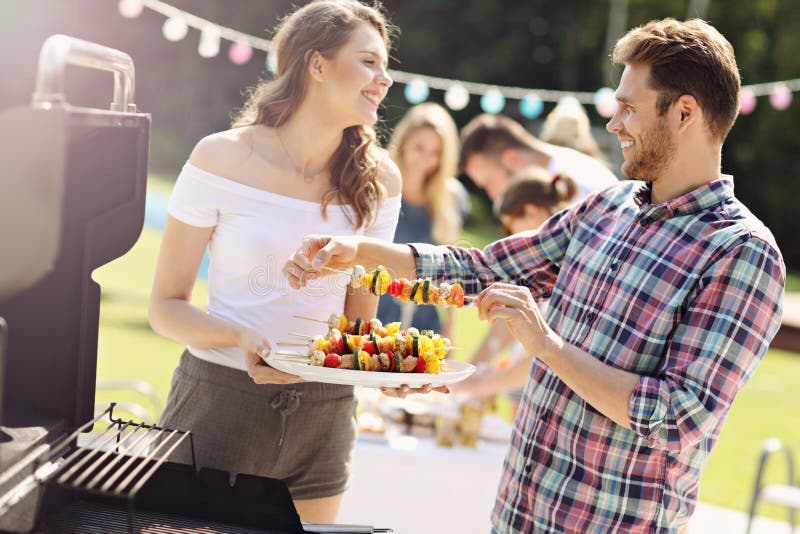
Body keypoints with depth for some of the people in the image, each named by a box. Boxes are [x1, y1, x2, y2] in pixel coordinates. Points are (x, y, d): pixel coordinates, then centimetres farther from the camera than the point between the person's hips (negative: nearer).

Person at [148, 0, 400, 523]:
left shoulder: (377, 179, 1)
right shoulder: (222, 158, -9)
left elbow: (360, 317, 8)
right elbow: (167, 306, -6)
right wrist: (239, 337, -24)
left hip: (324, 415, 3)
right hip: (220, 400, -3)